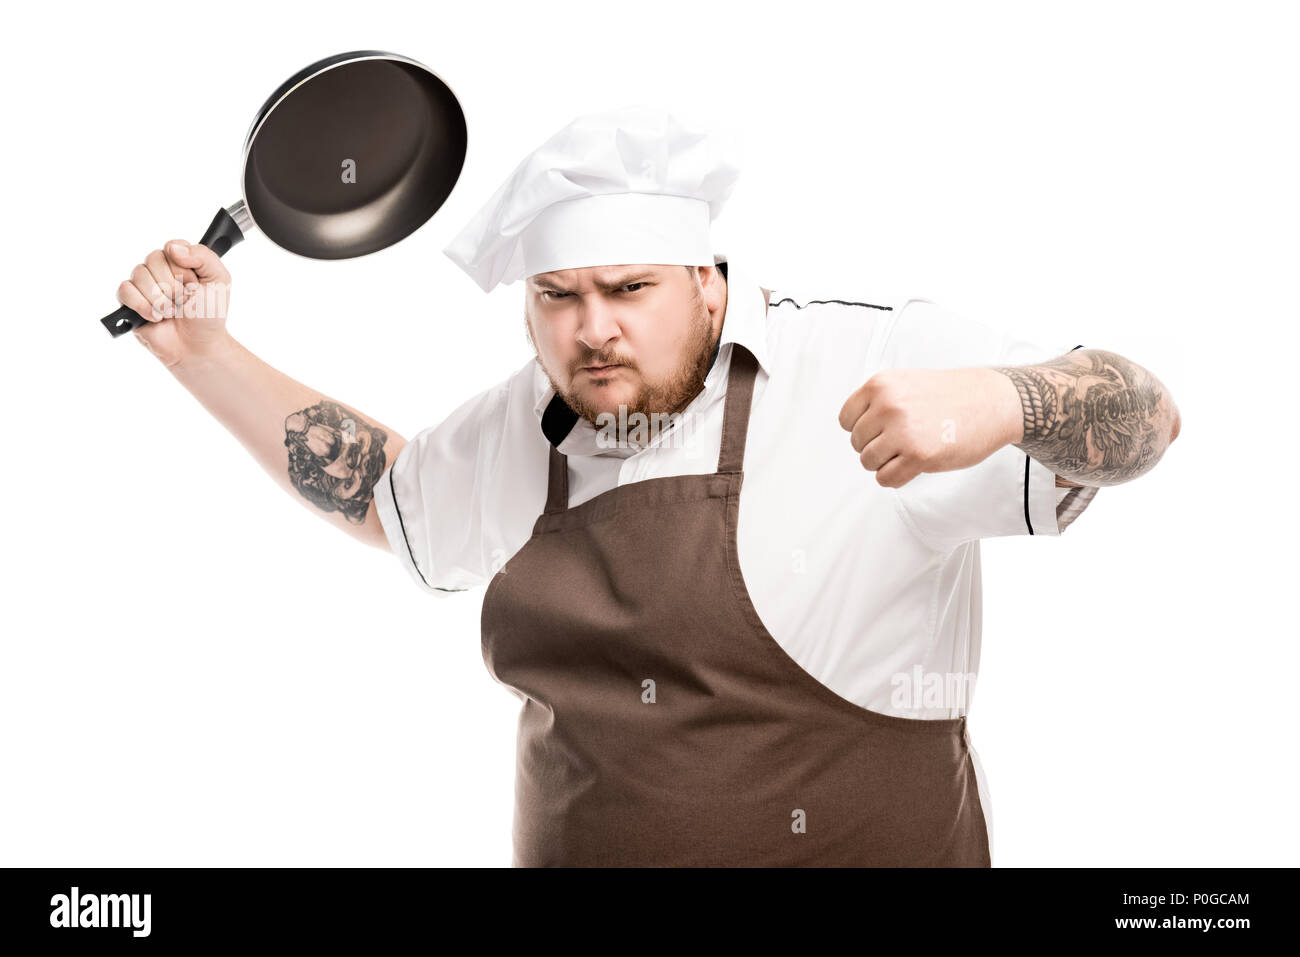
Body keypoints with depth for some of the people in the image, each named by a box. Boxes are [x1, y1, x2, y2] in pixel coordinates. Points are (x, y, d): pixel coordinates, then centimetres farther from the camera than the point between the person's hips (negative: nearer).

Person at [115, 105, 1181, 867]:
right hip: (569, 846, 5)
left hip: (861, 841, -4)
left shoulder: (870, 370, -15)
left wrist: (997, 402, -40)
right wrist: (205, 352, 14)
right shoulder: (522, 429, 4)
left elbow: (1144, 416, -18)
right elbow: (384, 488, 22)